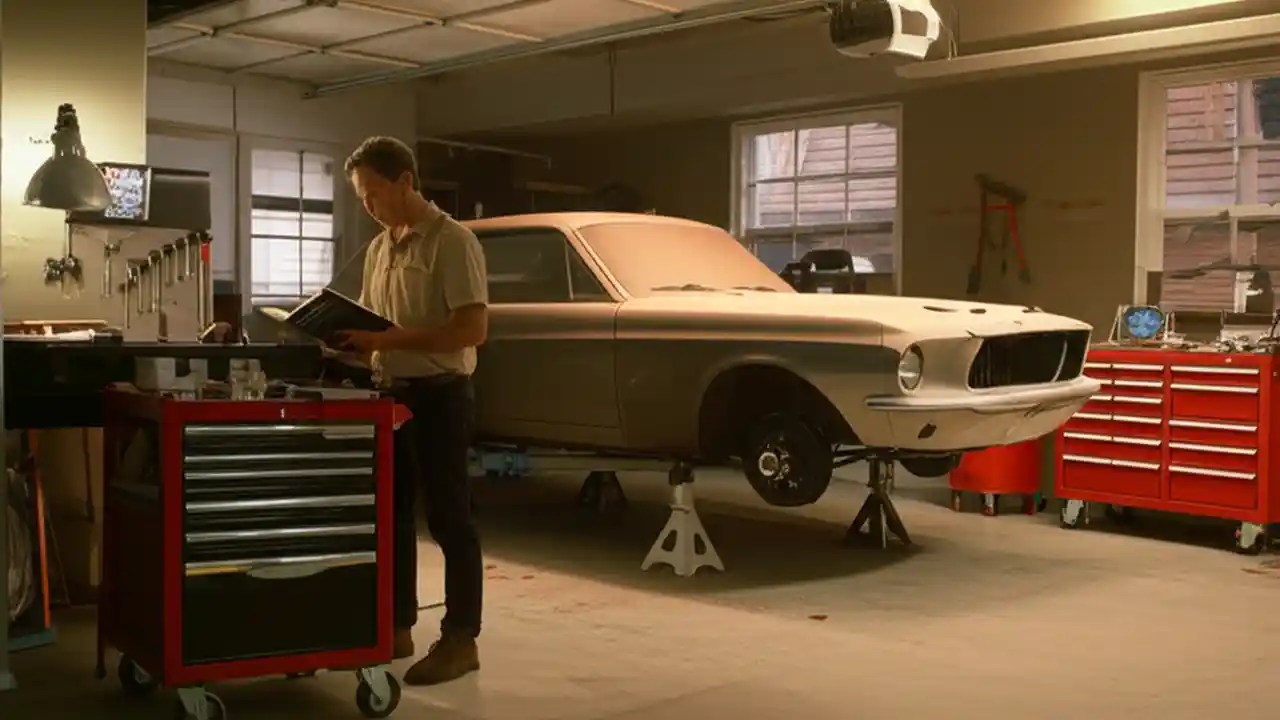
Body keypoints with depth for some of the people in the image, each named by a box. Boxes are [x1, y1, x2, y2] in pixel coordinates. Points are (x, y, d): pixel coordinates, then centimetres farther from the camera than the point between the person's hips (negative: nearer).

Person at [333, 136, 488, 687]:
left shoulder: (451, 241, -12)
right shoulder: (378, 249, 12)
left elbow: (473, 329, -21)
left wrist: (387, 341, -24)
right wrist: (351, 340, -2)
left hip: (439, 395, -8)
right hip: (391, 393, 8)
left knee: (449, 520, -2)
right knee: (392, 516, 14)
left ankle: (460, 641, 6)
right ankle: (396, 627, 25)